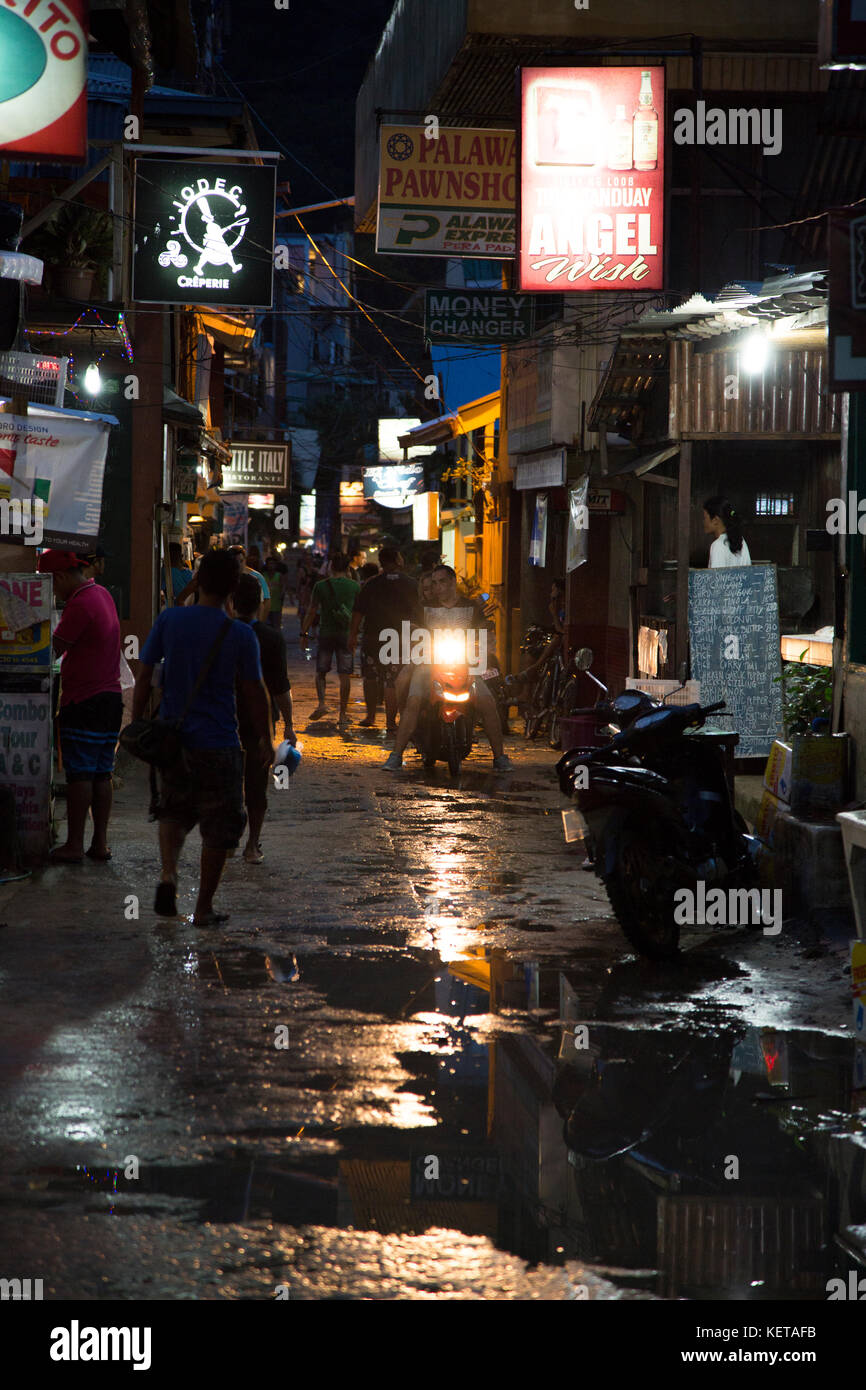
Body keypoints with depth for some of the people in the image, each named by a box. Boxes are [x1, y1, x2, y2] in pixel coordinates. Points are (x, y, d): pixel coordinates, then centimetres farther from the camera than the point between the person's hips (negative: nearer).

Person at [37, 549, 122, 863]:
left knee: (79, 775, -5)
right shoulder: (102, 595, 13)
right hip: (110, 695, 9)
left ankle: (74, 846, -2)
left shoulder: (80, 604, -15)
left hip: (84, 701, -9)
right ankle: (100, 843, 12)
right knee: (102, 775, 9)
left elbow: (53, 650, -12)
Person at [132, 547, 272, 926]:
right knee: (218, 827, 9)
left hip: (172, 738, 3)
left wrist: (136, 724, 12)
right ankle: (204, 908, 13)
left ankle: (168, 873, -2)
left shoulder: (168, 620, -4)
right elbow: (254, 692, -4)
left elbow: (144, 676, 0)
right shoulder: (240, 635, -10)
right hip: (219, 743, -3)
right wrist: (265, 740, 9)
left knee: (173, 810, 23)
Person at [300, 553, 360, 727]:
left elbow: (312, 612, -2)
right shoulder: (355, 586, 1)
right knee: (345, 675, 3)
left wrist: (303, 633, 6)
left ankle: (321, 703, -8)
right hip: (346, 634, 1)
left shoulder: (321, 586, -3)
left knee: (321, 672, 11)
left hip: (326, 633, -1)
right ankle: (343, 713, 4)